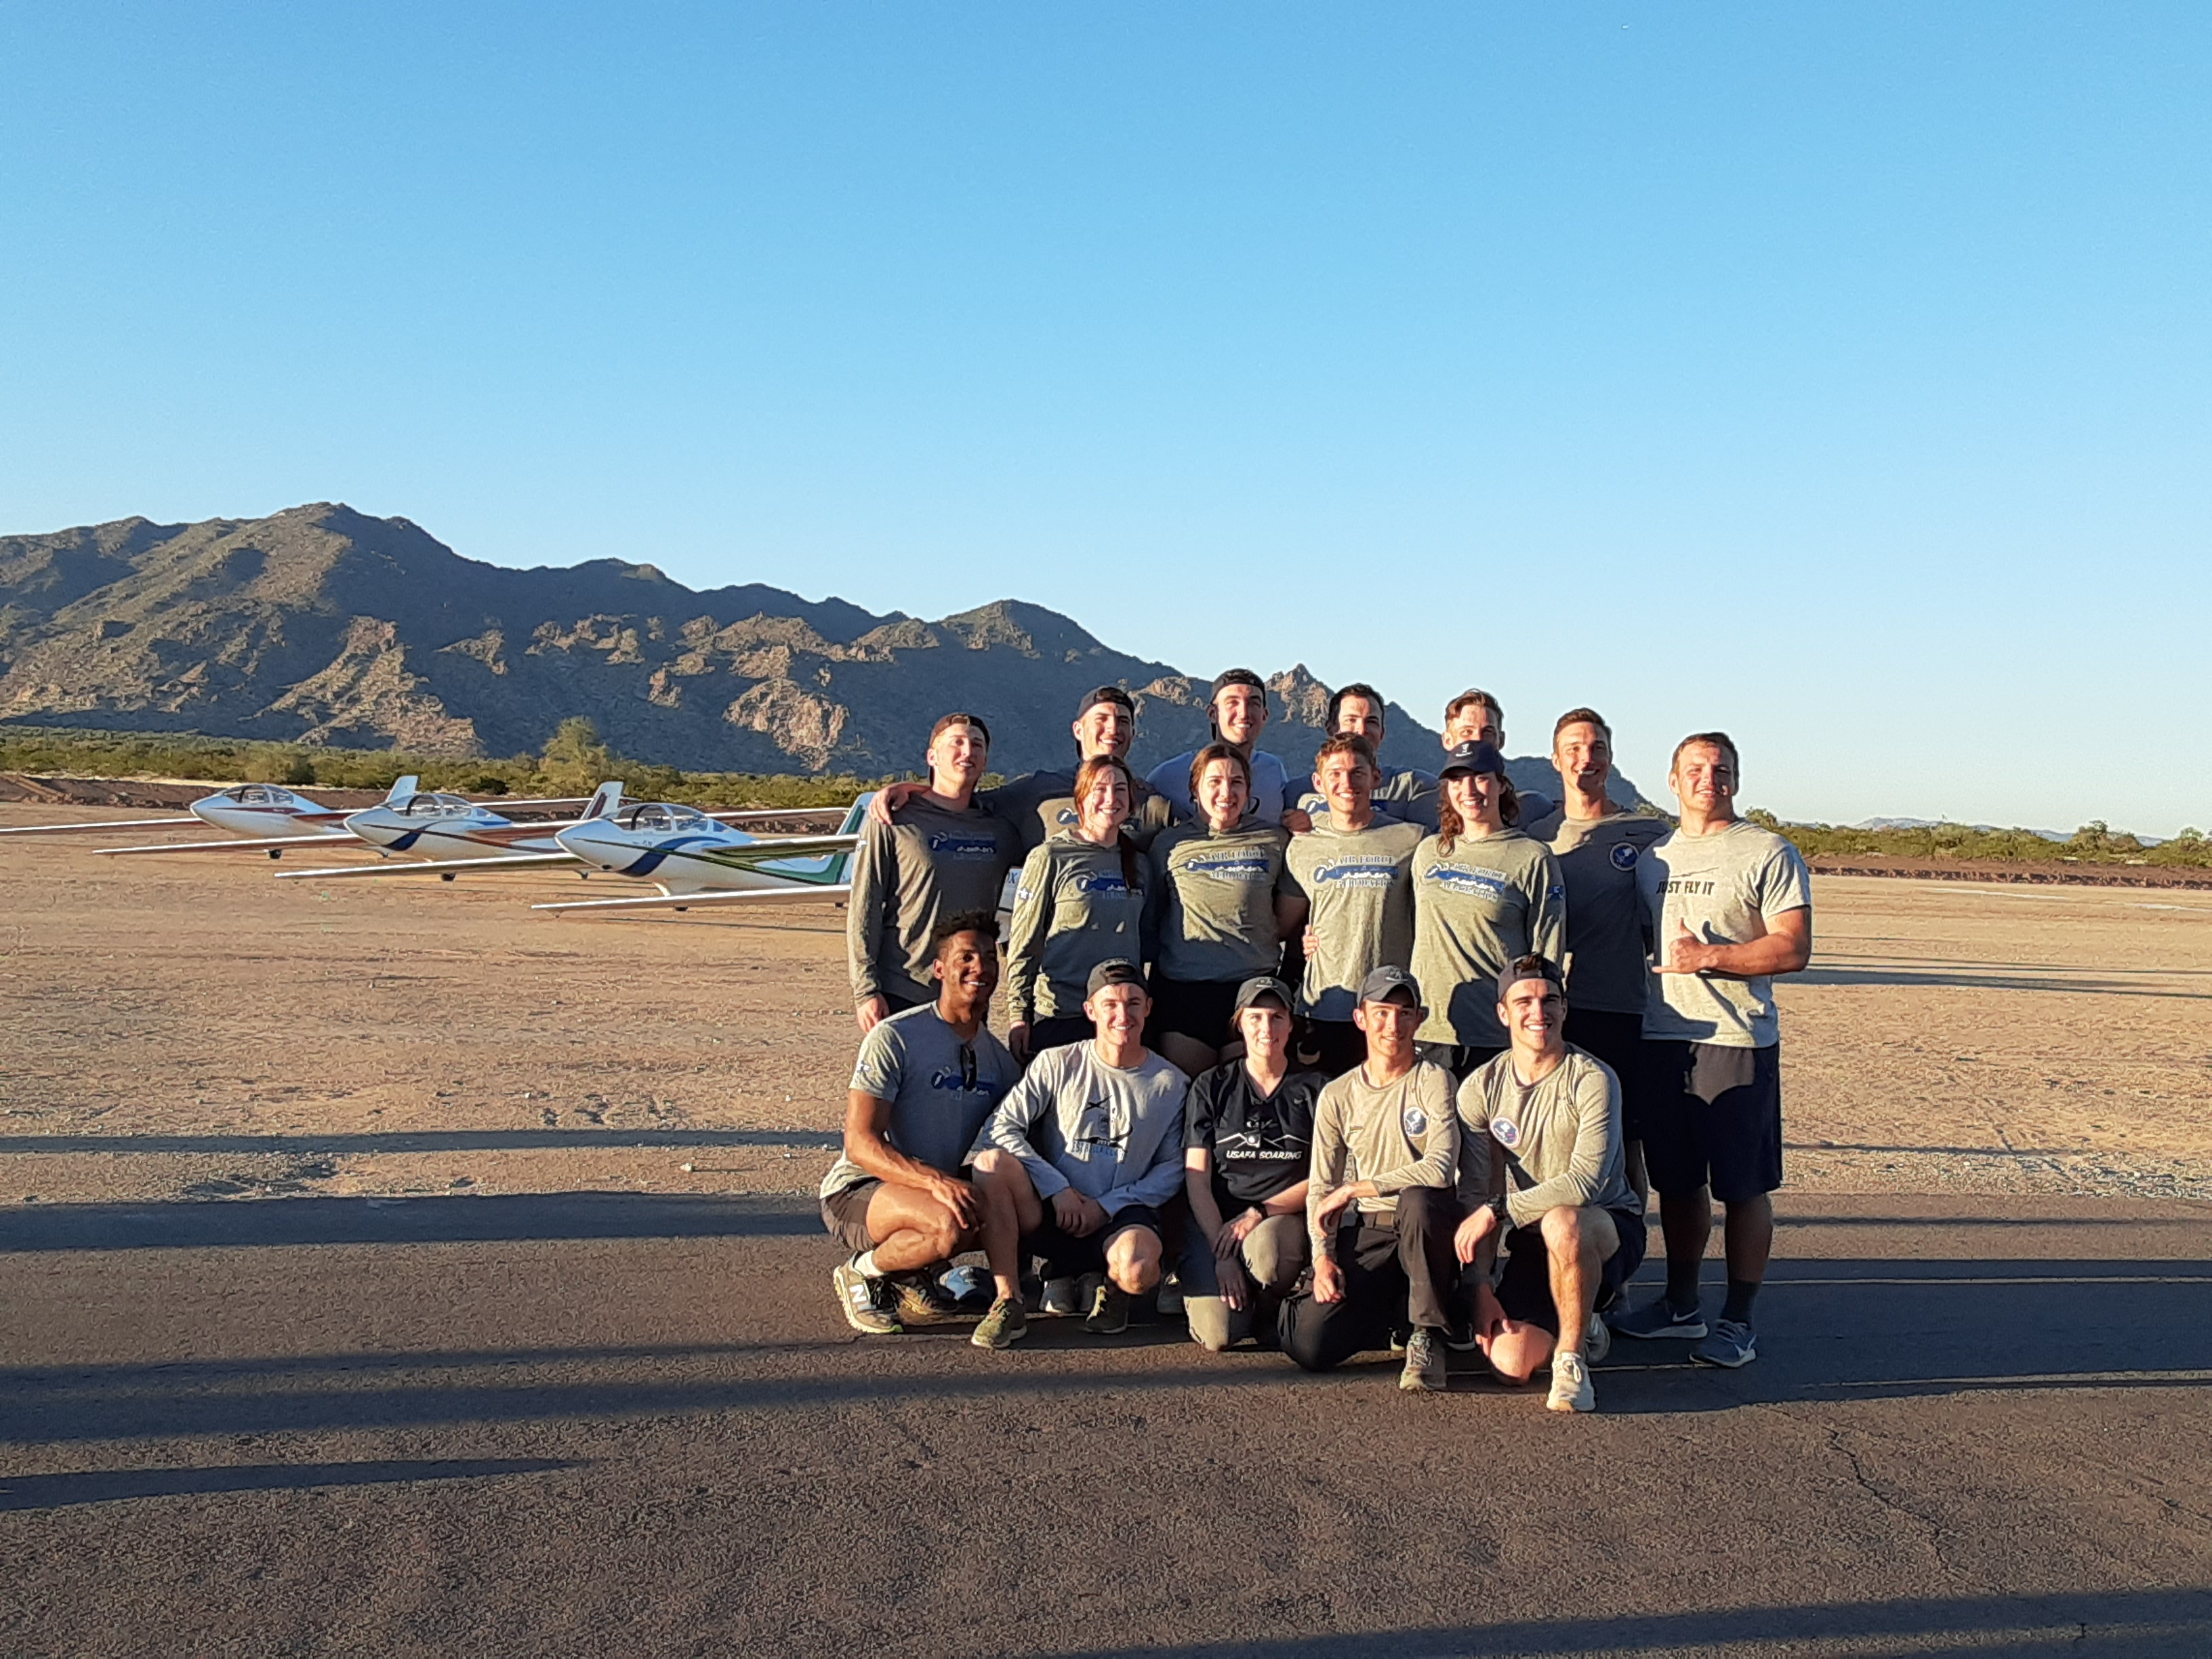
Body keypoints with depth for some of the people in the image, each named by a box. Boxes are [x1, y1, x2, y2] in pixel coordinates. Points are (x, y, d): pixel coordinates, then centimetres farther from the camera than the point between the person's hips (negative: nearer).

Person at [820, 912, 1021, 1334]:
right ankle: (862, 1272, -5)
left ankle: (910, 1274, 4)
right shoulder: (894, 1037, -13)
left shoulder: (1000, 1057, 7)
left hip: (943, 1188, 7)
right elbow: (861, 1143, -20)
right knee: (951, 1224, -35)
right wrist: (936, 1181, -34)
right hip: (857, 1190, -7)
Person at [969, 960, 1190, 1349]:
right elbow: (1000, 1128, -5)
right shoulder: (1057, 1064, 3)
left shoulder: (1171, 1084, 6)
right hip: (1050, 1212, 1)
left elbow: (1172, 1169, 4)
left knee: (1138, 1270, -36)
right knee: (992, 1161, -28)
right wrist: (1057, 1188, -15)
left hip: (1119, 1217, -1)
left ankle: (1107, 1284, 5)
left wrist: (1106, 1206, -9)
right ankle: (1008, 1304, -19)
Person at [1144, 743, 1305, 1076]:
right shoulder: (1170, 844, 7)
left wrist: (1252, 942, 6)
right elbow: (1148, 920, 14)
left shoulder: (1275, 842, 8)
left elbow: (1290, 919, 14)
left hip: (1255, 985, 0)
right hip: (1182, 986, 0)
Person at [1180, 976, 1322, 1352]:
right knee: (1219, 1334, -24)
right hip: (1215, 1221, 0)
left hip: (1285, 1218, 0)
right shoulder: (1211, 1087, 9)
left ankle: (1267, 1312, -3)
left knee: (1264, 1250, -39)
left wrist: (1259, 1214, -13)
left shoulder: (1315, 1090, 8)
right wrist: (1221, 1253, -12)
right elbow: (1196, 1179, 2)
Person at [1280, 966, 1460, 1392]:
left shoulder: (1434, 1082, -4)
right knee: (1308, 1345, -16)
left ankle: (1427, 1336, -19)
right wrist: (1323, 1256, -7)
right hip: (1367, 1233, 3)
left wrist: (1352, 1190, -14)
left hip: (1429, 1228, -3)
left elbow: (1439, 1169, -19)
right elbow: (1320, 1189, 10)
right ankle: (1388, 1315, 16)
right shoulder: (1337, 1096, 9)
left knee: (1417, 1200, -40)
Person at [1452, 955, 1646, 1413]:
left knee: (1561, 1222, -39)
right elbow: (1473, 1194, -3)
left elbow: (1586, 1182, -24)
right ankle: (1581, 1327, 20)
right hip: (1531, 1241, 4)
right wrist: (1481, 1286, -11)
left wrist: (1497, 1211, -25)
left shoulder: (1592, 1080, -15)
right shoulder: (1480, 1089, -2)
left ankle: (1572, 1358, -15)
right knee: (1510, 1364, -16)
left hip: (1609, 1228, -4)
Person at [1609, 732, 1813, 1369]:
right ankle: (1681, 1304, 27)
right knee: (1677, 1180, 13)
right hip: (1663, 1037, 6)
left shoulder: (1769, 853, -3)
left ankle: (1738, 1321, 10)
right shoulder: (1653, 857, 15)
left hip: (1738, 1041, -5)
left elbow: (1793, 949, -10)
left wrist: (1708, 956, -17)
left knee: (1743, 1186, 0)